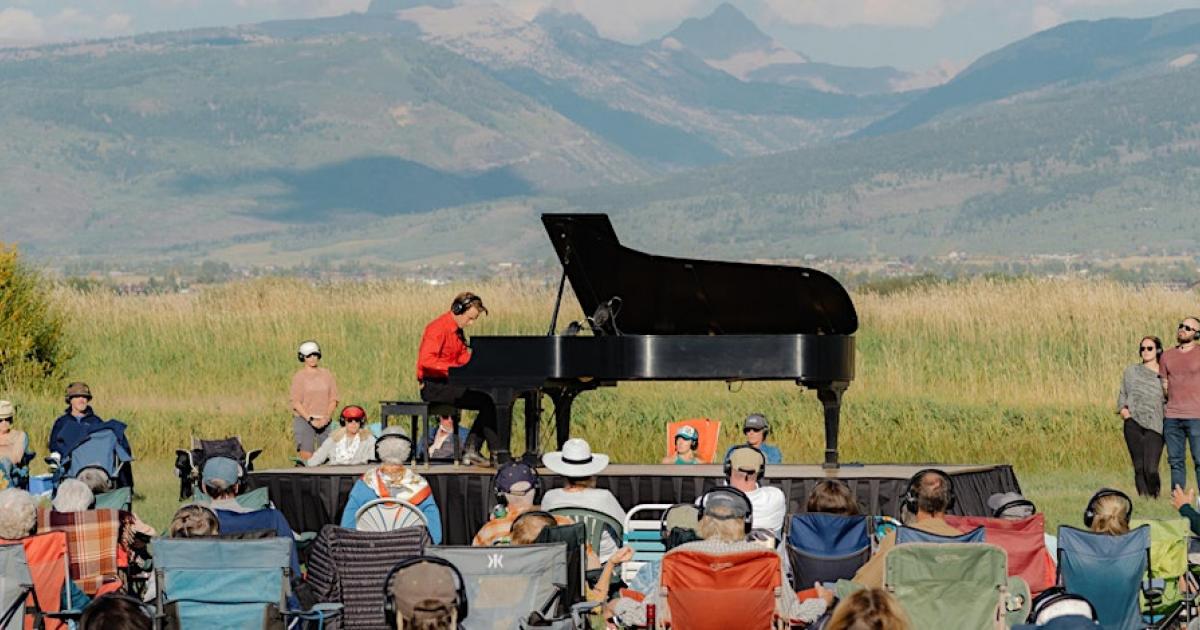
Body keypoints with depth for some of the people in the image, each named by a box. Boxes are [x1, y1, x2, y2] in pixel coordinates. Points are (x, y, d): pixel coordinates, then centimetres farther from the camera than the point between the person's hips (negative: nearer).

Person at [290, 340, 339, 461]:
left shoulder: (327, 375, 10)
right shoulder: (299, 376, 1)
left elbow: (333, 400, 8)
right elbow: (296, 403, -4)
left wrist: (326, 418, -8)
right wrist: (310, 419, -13)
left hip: (324, 422, 3)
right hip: (304, 419, -3)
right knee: (307, 457, -11)